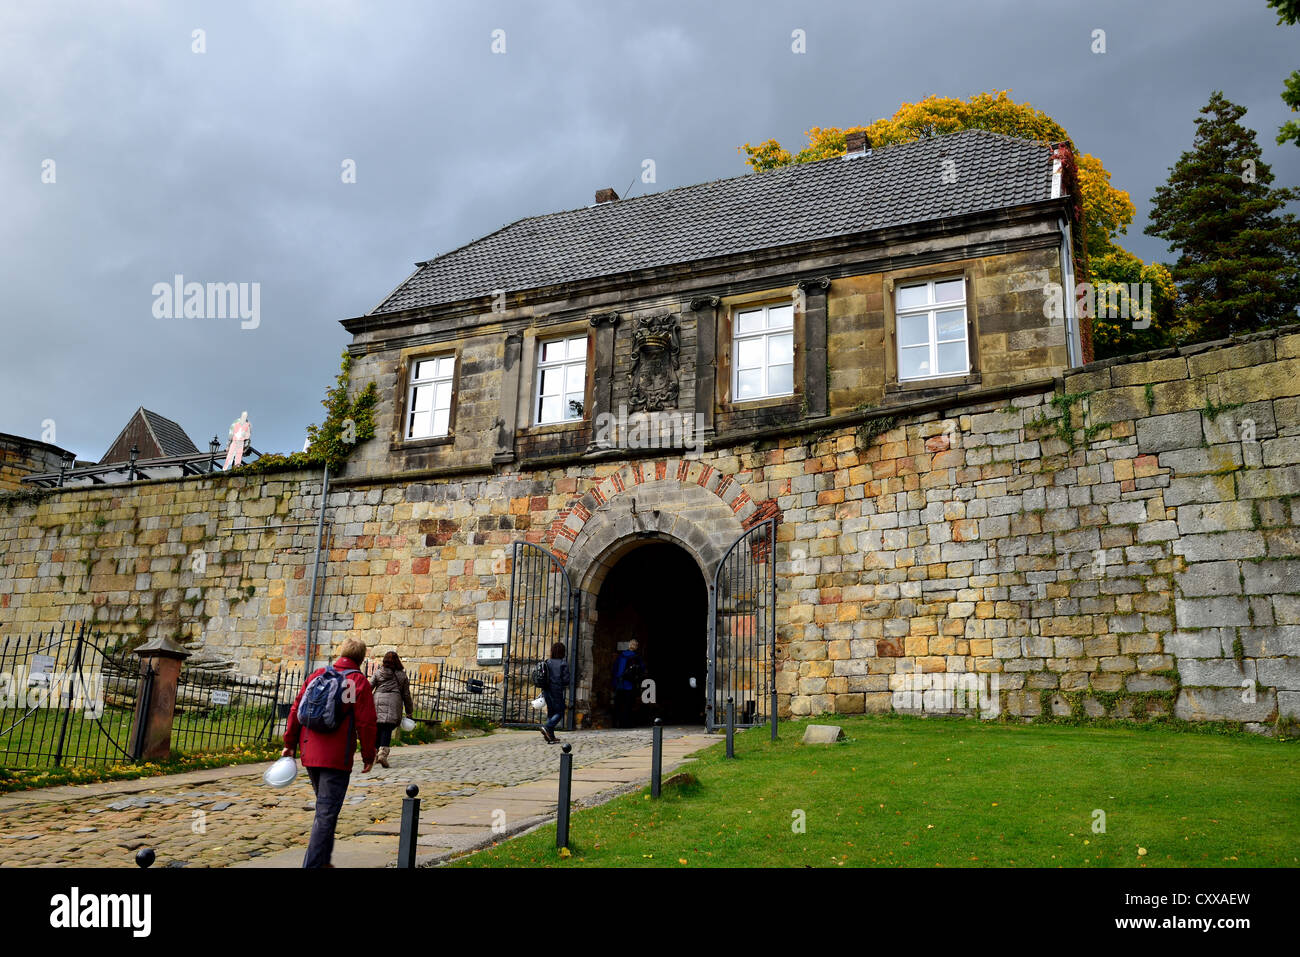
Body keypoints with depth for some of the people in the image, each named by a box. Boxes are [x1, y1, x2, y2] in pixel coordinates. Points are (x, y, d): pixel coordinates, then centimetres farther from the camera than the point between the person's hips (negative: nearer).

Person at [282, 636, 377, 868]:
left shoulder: (317, 675, 9)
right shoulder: (359, 682, -7)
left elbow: (296, 710, 10)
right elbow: (366, 723, -10)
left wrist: (290, 743, 17)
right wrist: (368, 755, -1)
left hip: (310, 754, 6)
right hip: (337, 758, -6)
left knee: (324, 808, 21)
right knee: (327, 813, -1)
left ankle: (323, 860, 30)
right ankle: (314, 863, -5)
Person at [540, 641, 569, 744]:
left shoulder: (547, 662, 4)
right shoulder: (563, 663, -11)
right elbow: (566, 679, -12)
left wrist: (543, 692, 15)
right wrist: (566, 686, 10)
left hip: (547, 691, 6)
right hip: (557, 691, -6)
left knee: (551, 712, 13)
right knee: (559, 712, 4)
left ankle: (551, 737, 15)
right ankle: (547, 728, -18)